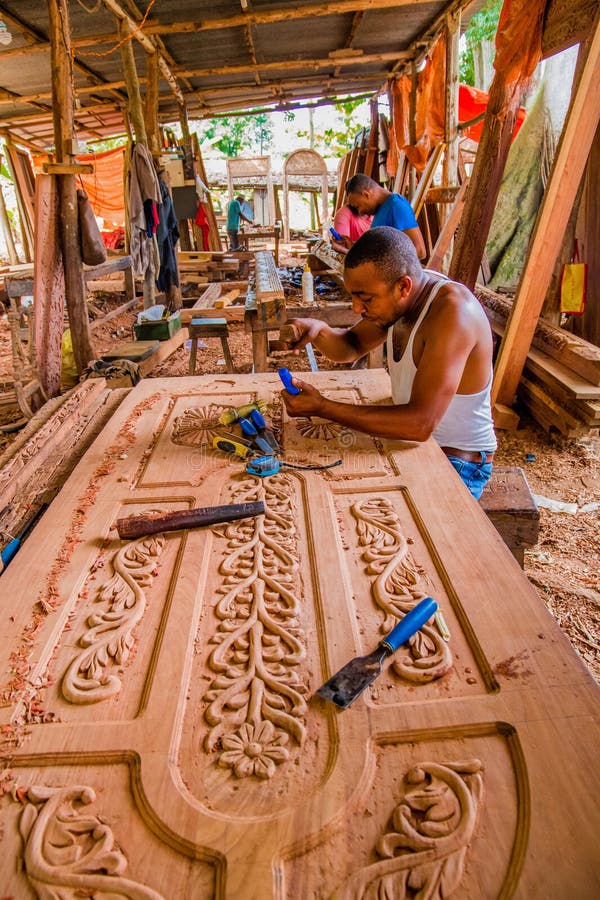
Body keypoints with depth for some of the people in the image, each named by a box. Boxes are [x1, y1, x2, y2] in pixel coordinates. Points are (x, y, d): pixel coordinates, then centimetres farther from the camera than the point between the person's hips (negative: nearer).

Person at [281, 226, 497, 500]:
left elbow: (420, 423, -36)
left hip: (456, 460, -7)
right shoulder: (404, 294, -4)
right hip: (408, 440, 8)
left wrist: (322, 407, -35)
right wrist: (319, 330, -14)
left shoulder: (452, 311, -30)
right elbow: (351, 347, 9)